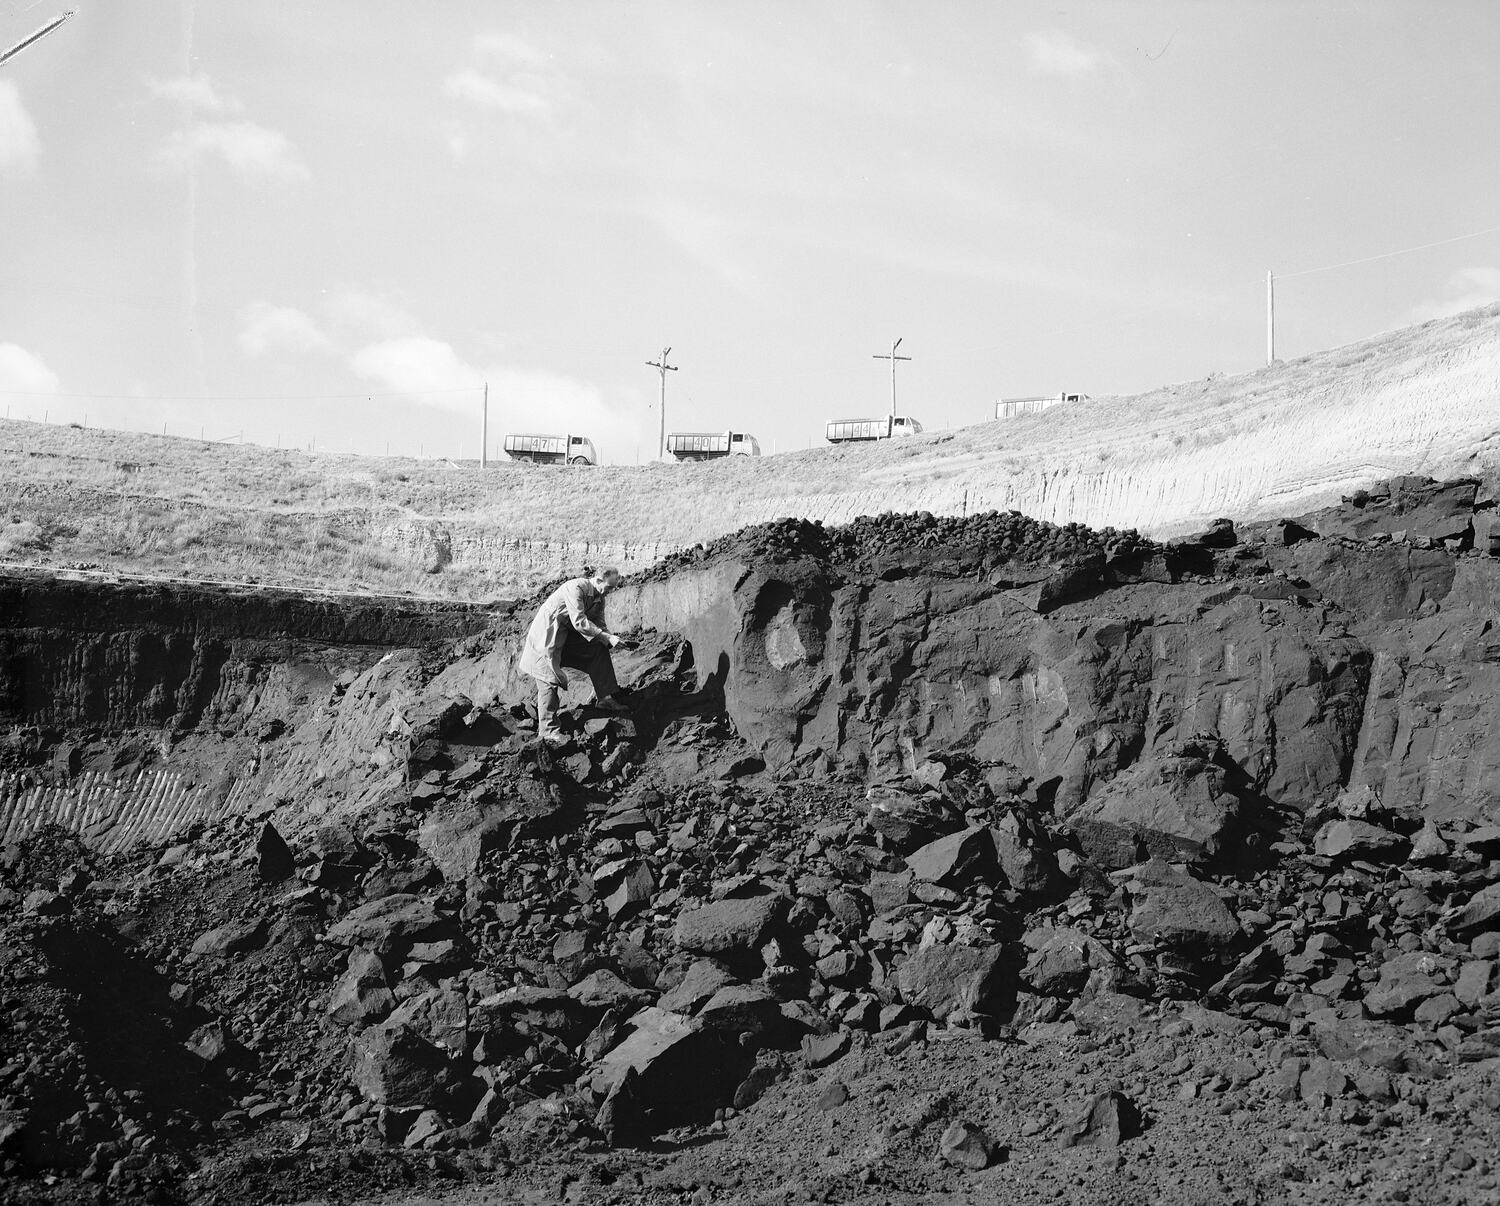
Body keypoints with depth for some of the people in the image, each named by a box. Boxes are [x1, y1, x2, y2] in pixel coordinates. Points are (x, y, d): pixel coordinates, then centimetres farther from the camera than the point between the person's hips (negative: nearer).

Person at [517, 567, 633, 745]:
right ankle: (547, 729, -12)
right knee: (549, 679, -13)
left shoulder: (599, 598, 4)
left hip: (567, 635, 8)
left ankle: (605, 697, 1)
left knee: (598, 649, -3)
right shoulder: (575, 588, -24)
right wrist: (607, 637, -30)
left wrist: (615, 639, -16)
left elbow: (599, 626, 4)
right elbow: (579, 622, -29)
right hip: (546, 635, -8)